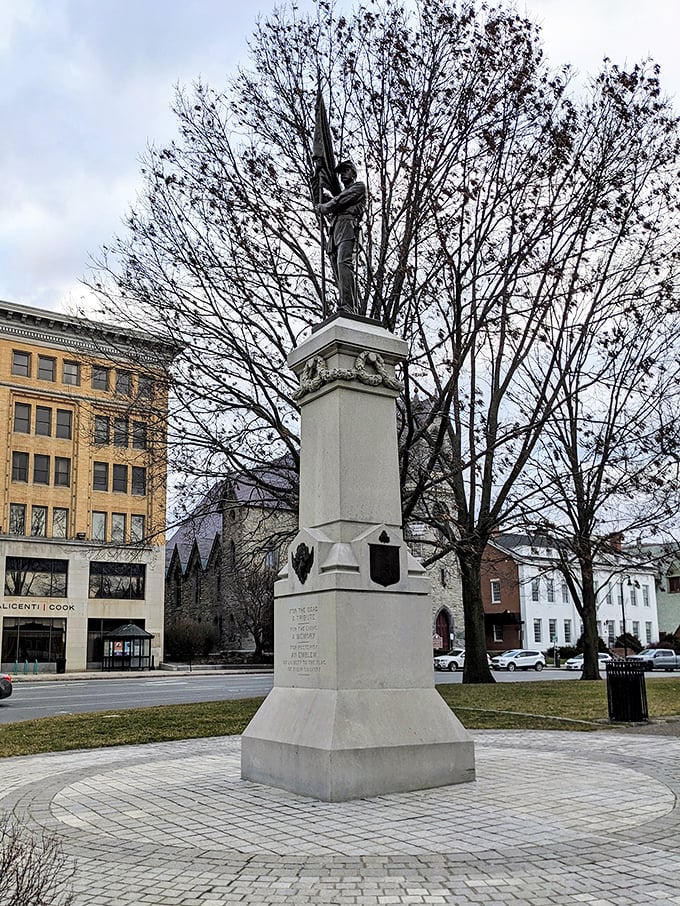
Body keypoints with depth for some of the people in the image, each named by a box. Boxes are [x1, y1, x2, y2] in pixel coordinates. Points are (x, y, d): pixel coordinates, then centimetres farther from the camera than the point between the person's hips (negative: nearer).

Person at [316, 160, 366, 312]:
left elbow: (339, 201, 2)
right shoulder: (343, 193, 39)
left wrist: (322, 207, 14)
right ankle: (351, 309, -16)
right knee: (338, 271, -7)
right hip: (334, 231, 8)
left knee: (343, 263, -28)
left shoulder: (359, 186, 16)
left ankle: (347, 306, -42)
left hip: (347, 224, -8)